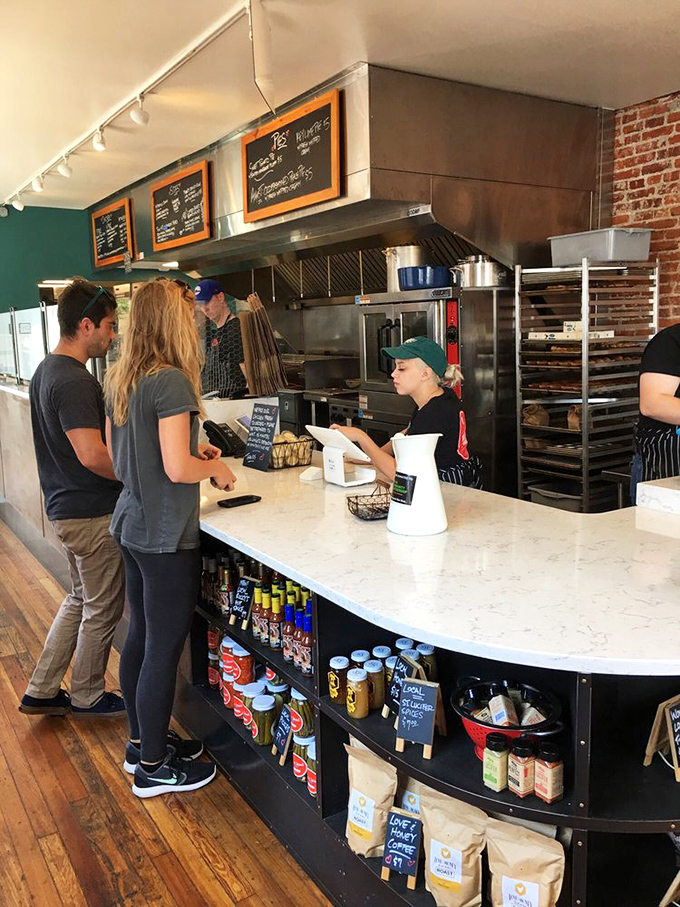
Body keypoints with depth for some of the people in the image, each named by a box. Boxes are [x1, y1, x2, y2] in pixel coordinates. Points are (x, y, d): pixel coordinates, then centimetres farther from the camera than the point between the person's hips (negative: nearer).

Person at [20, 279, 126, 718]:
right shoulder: (74, 382, -23)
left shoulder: (46, 370, 9)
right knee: (102, 609, 9)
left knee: (81, 599, 23)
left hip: (65, 505, 10)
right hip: (92, 512, -10)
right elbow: (92, 455, -30)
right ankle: (87, 697, 28)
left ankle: (42, 691, 32)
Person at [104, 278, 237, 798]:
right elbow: (177, 469, -24)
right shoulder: (171, 381, -20)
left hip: (132, 525, 9)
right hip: (167, 537, -9)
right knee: (164, 649, 4)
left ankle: (143, 741, 37)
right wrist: (216, 468, -5)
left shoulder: (119, 380, 8)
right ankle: (154, 767, 21)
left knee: (140, 638, 20)